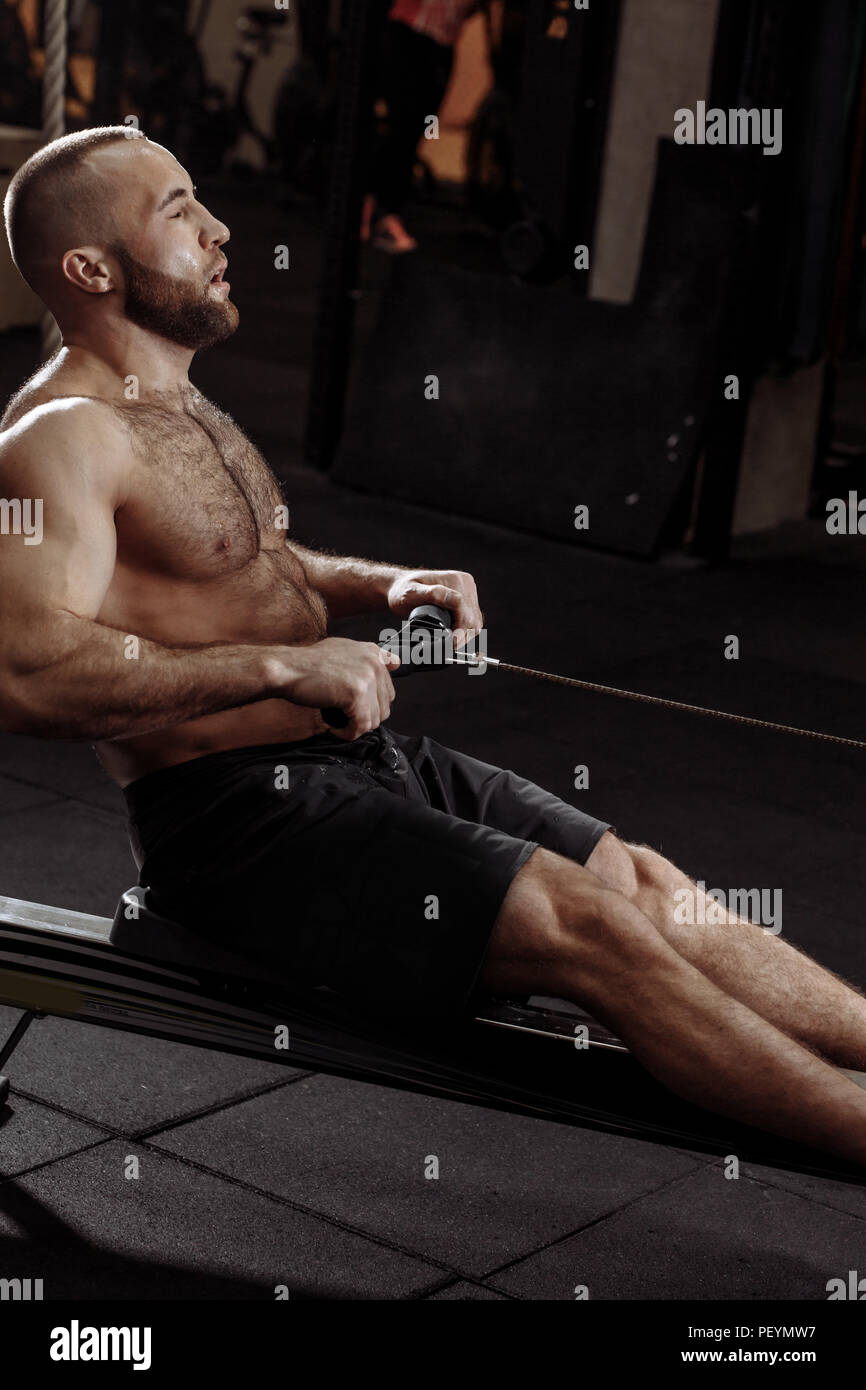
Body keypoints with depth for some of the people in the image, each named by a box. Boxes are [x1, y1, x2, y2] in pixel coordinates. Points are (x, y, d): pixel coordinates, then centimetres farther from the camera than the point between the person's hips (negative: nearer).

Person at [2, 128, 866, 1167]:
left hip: (356, 760, 10)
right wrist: (280, 665, -26)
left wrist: (387, 586, 12)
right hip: (235, 816, -10)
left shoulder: (181, 407, 19)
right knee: (596, 927, -19)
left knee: (653, 887, 0)